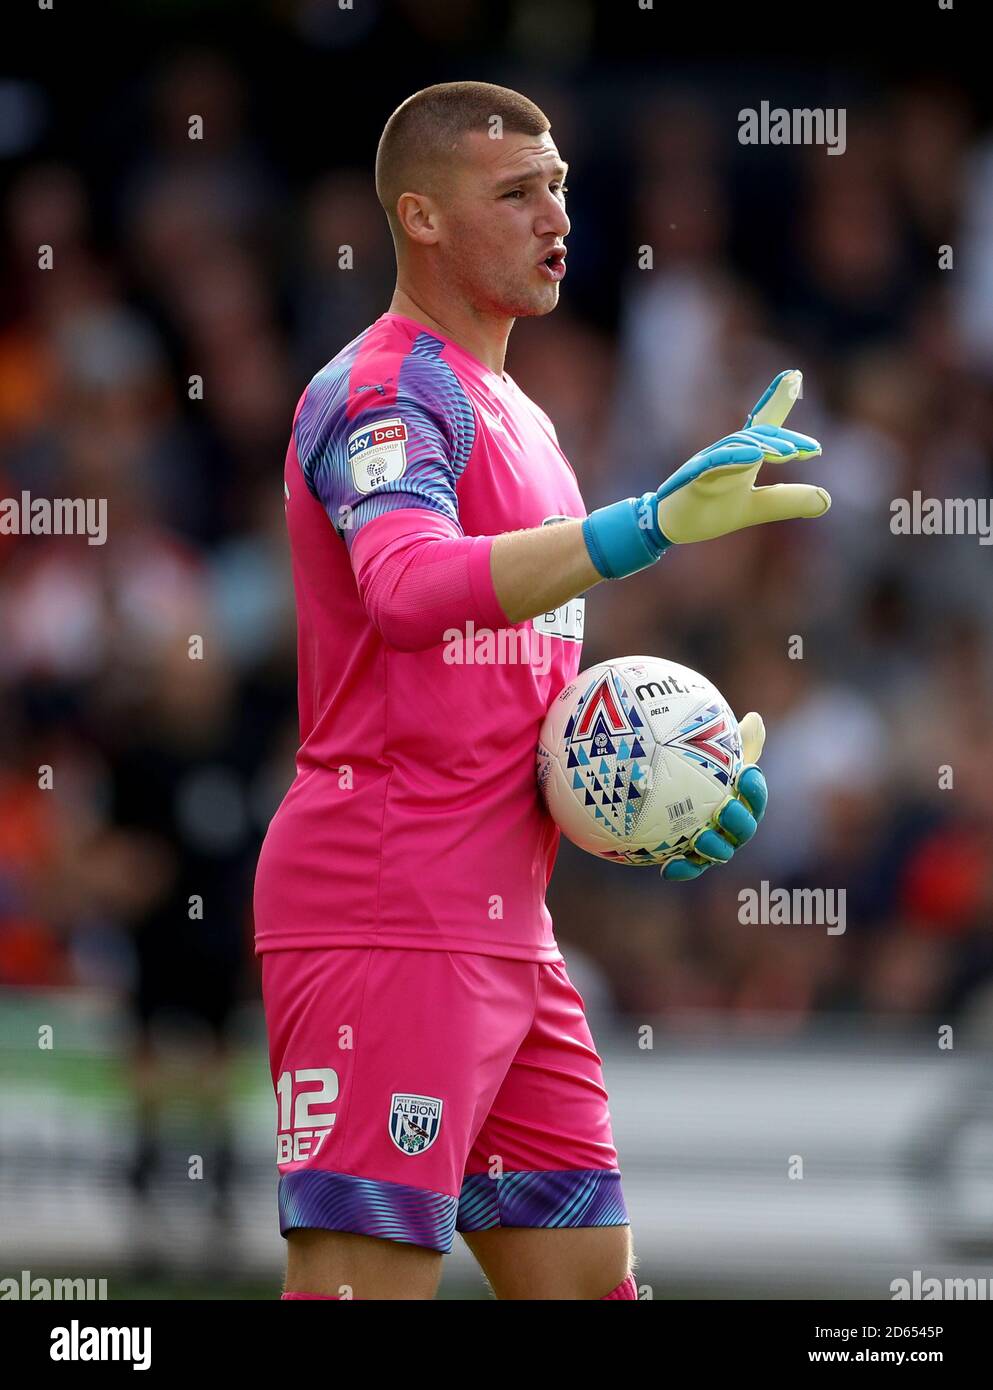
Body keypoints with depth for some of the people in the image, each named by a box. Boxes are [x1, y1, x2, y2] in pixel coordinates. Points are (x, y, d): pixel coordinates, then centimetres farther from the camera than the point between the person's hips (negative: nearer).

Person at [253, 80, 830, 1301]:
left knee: (586, 1278, 10)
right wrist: (649, 527, -47)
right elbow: (408, 588, -34)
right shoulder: (382, 391, -11)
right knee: (366, 1279, -13)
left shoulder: (511, 414, 19)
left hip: (503, 922, 10)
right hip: (386, 923, -10)